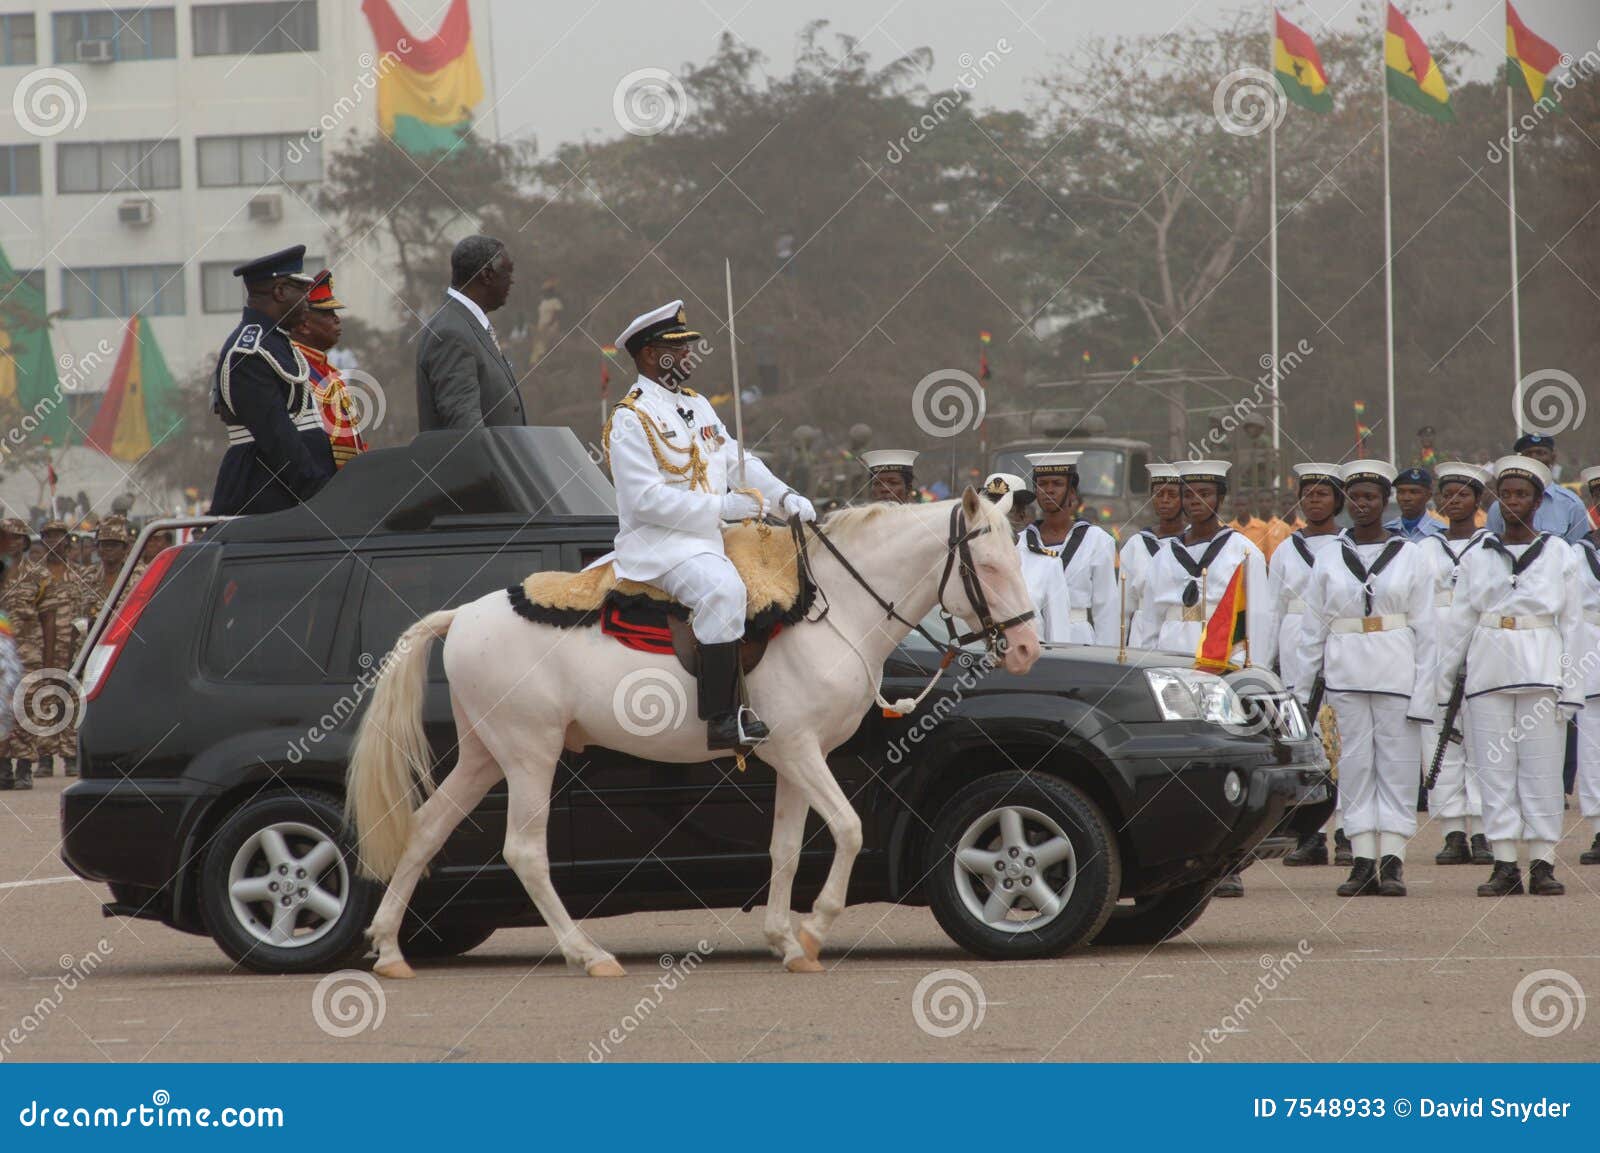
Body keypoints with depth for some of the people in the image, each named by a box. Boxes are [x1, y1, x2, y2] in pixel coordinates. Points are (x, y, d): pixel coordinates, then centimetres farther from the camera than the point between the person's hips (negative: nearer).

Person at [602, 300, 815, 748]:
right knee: (722, 588, -33)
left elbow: (738, 460, 20)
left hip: (709, 536, 10)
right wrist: (723, 506, -21)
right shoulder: (630, 419, -10)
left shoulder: (696, 405, 18)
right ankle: (722, 719, -36)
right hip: (656, 540, -10)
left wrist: (783, 497, 2)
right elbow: (647, 498, -19)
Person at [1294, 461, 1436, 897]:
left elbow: (1426, 630, 2)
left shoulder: (1411, 557, 3)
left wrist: (1423, 693, -5)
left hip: (1396, 672, -2)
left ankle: (1392, 862, 1)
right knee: (1355, 766, 1)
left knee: (1397, 764, -2)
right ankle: (1362, 862, 4)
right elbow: (1312, 629, 10)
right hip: (1345, 676, 2)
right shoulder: (1329, 560, 8)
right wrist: (1300, 692, 7)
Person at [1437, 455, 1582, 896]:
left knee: (1542, 768, -3)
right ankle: (1504, 864, 2)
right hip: (1488, 670, 2)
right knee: (1495, 767, -1)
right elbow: (1458, 622, 10)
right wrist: (1439, 681, 6)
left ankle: (1542, 863, 1)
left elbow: (1572, 623, 5)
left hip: (1541, 669, -1)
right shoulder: (1477, 557, 10)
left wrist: (1570, 687, -1)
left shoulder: (1559, 554, 7)